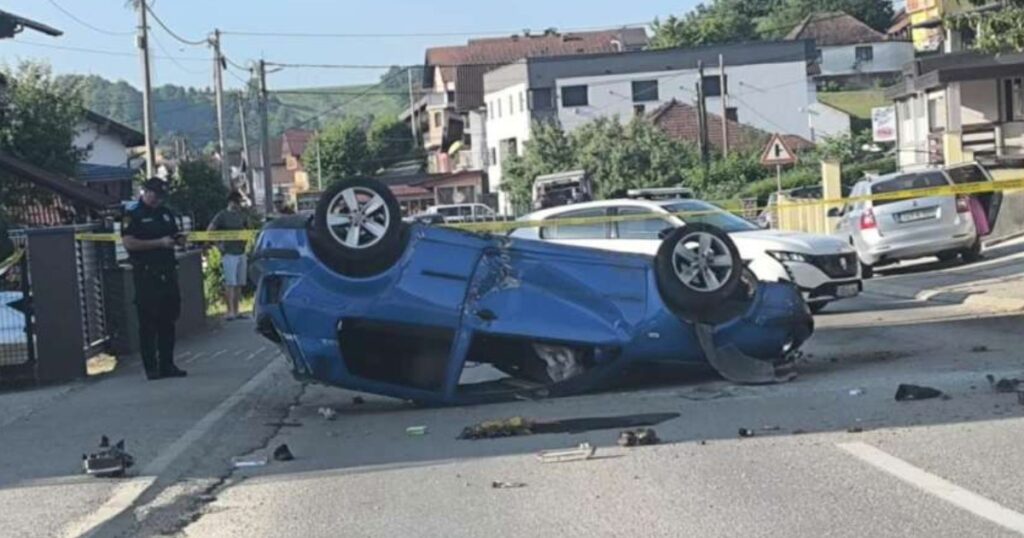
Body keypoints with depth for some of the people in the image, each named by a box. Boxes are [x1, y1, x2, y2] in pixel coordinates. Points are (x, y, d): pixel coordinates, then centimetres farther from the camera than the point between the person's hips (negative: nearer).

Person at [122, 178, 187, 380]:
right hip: (146, 274, -7)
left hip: (167, 272, 7)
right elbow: (129, 243, -15)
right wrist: (160, 243, -17)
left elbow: (175, 236, 28)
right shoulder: (132, 214, -5)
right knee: (148, 323, -2)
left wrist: (178, 239, 3)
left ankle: (167, 365, 15)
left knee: (168, 321, 9)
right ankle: (151, 368, 2)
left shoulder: (166, 213, 17)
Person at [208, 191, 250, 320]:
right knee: (230, 283, -9)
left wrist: (246, 240, 9)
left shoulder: (242, 215, 13)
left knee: (239, 284, 7)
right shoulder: (222, 216, -5)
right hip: (229, 253, -6)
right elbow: (210, 231, -8)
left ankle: (236, 311, 13)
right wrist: (219, 244, -13)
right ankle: (230, 312, -10)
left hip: (241, 252, 6)